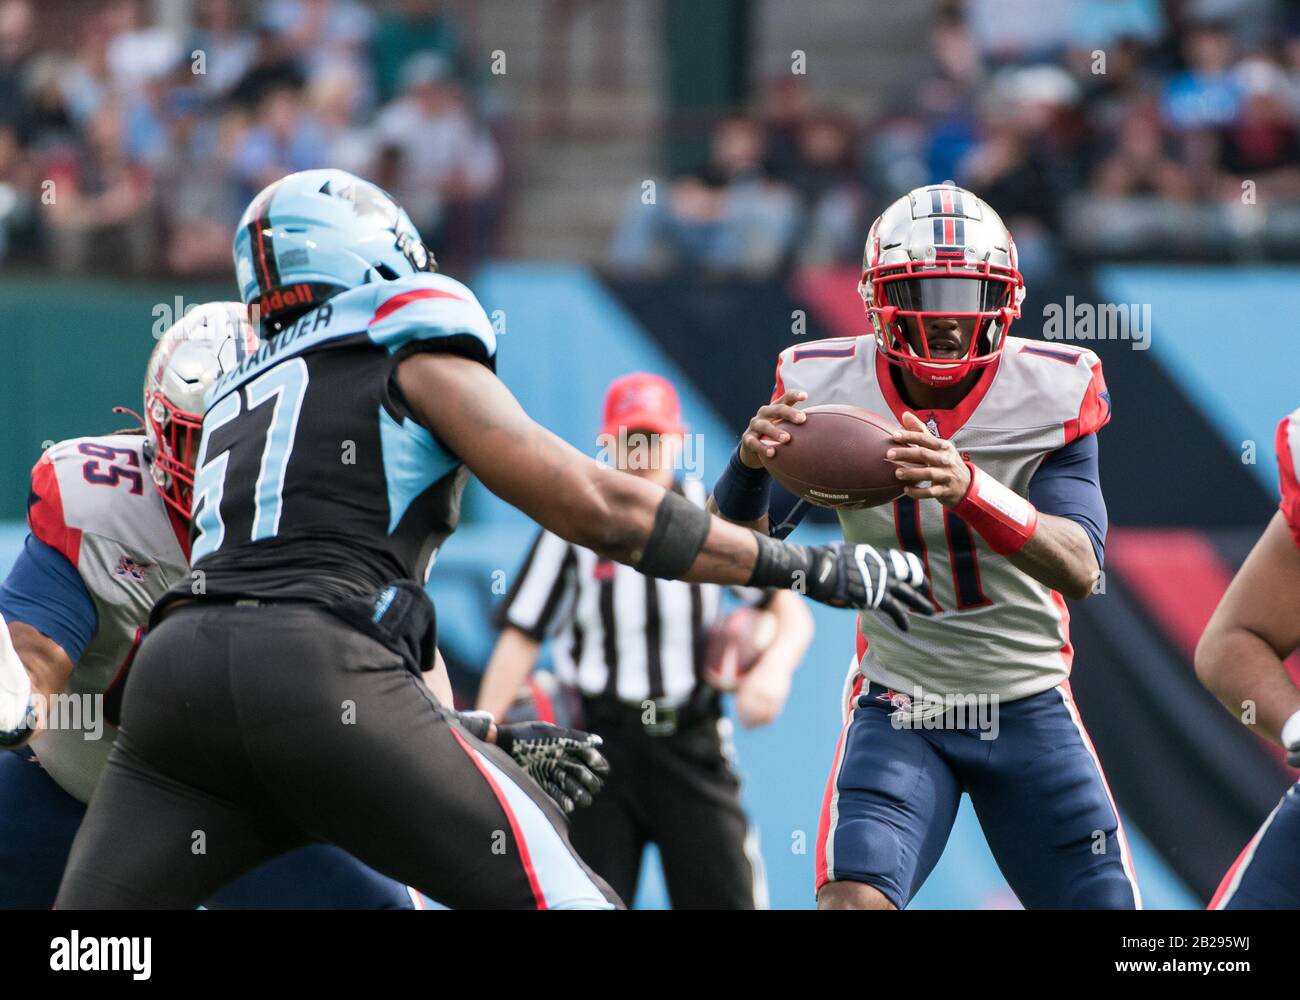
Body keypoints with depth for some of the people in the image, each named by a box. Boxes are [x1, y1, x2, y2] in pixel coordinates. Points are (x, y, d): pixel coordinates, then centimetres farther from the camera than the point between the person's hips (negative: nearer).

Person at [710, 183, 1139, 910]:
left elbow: (1080, 570, -23)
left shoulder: (1050, 394, -13)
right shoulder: (831, 390, -10)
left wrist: (969, 488, -42)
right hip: (897, 706, -1)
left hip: (1029, 707, 1)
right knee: (855, 898, -24)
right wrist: (751, 463, -31)